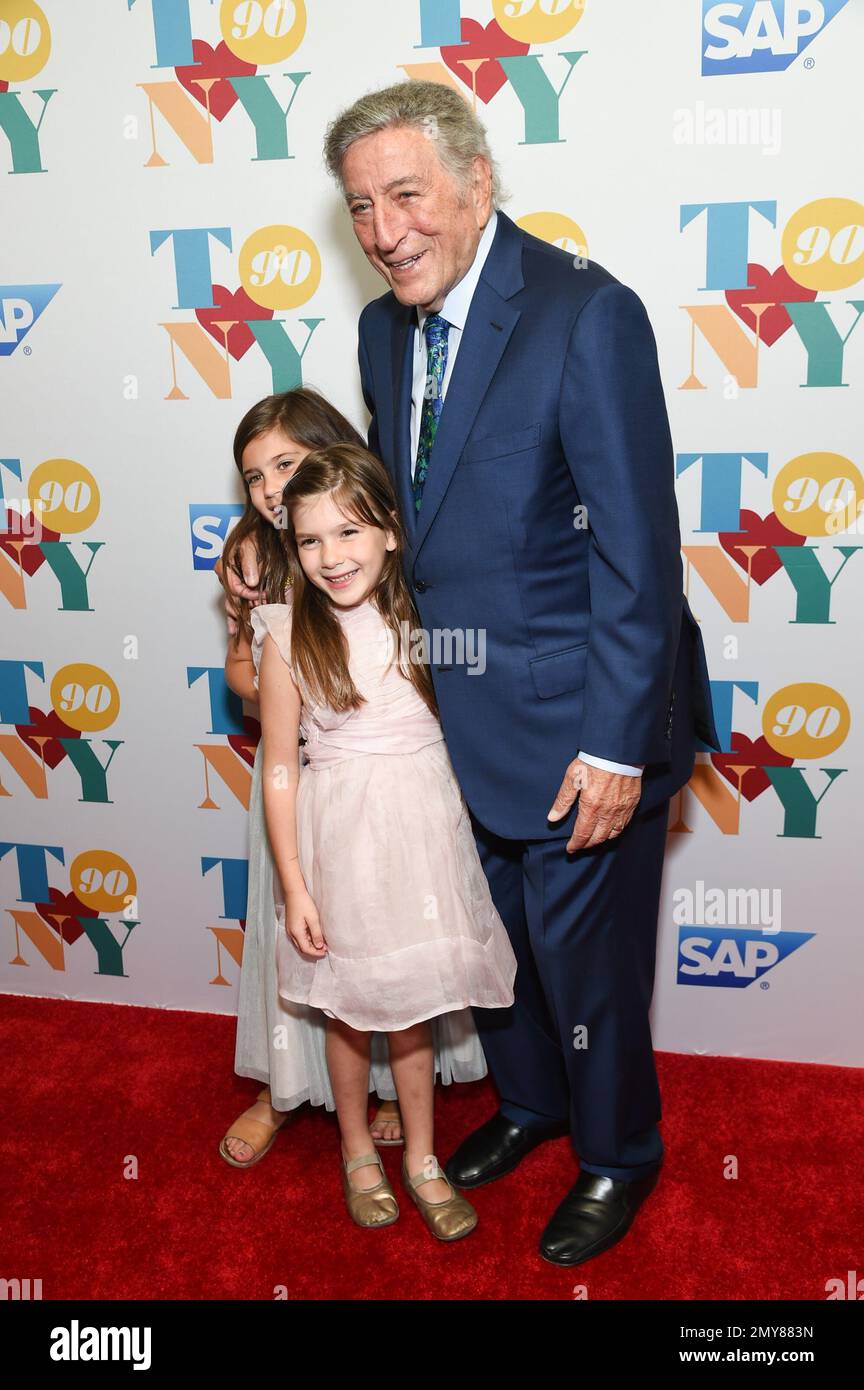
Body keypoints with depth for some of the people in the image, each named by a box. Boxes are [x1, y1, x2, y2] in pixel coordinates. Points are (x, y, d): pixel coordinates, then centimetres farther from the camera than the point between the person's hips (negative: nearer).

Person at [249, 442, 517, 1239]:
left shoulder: (423, 617, -2)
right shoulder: (289, 637, -9)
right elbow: (280, 769, -6)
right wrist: (293, 886, -6)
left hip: (424, 827, 2)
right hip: (345, 839, -1)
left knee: (414, 1013, 15)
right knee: (351, 1012, 15)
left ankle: (421, 1160, 36)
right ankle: (358, 1154, 40)